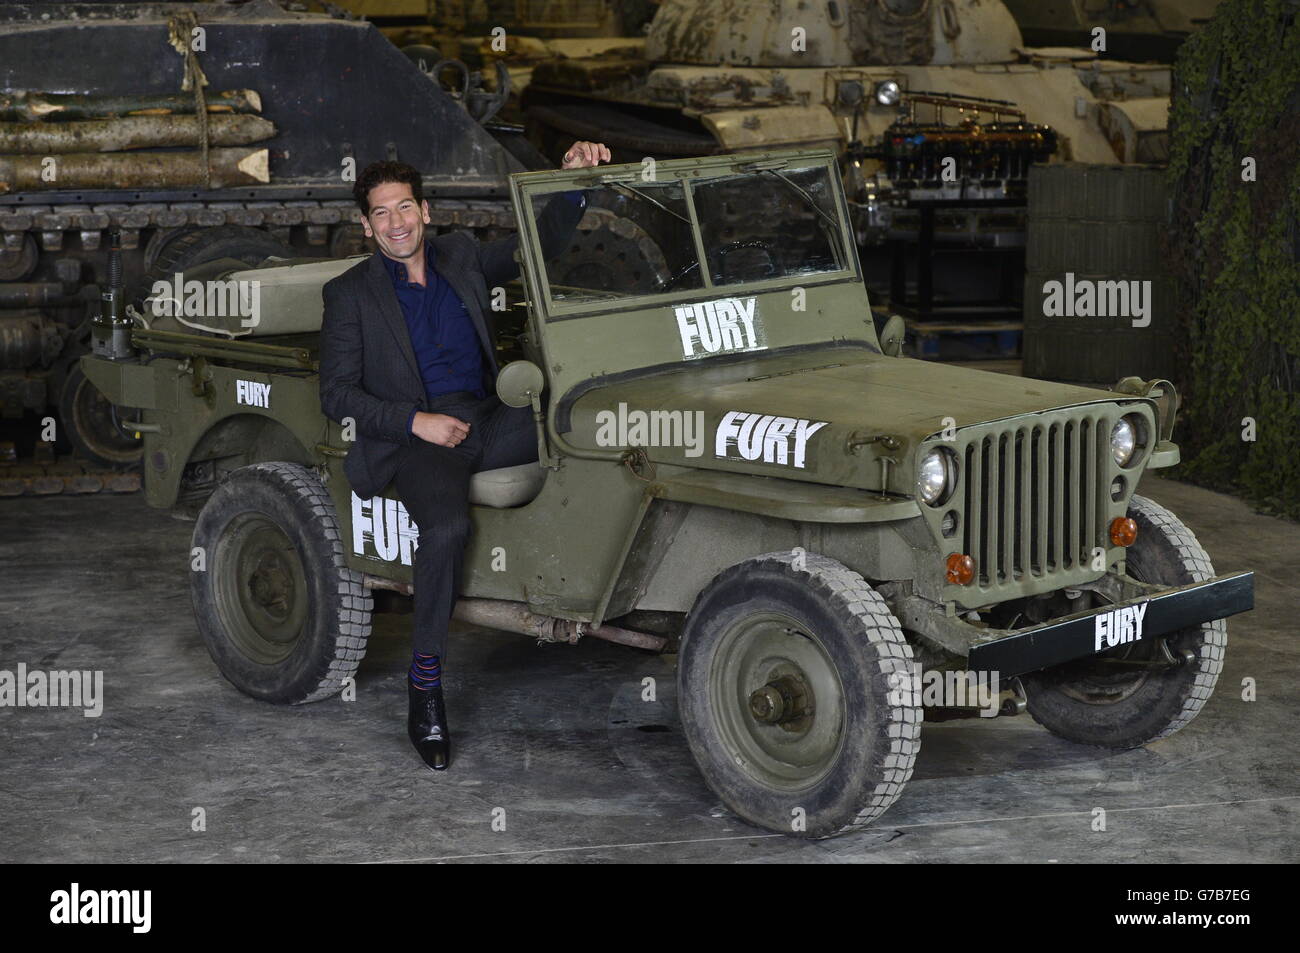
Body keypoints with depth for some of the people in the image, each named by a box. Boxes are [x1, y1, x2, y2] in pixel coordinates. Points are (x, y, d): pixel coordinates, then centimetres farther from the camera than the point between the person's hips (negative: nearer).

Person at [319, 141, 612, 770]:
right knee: (446, 526, -36)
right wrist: (416, 422, -12)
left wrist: (573, 182, 4)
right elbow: (336, 394, 1)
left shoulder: (461, 258, 17)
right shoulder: (350, 295, 6)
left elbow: (541, 244, 22)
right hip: (412, 438, -4)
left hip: (487, 422, 4)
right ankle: (424, 683, -23)